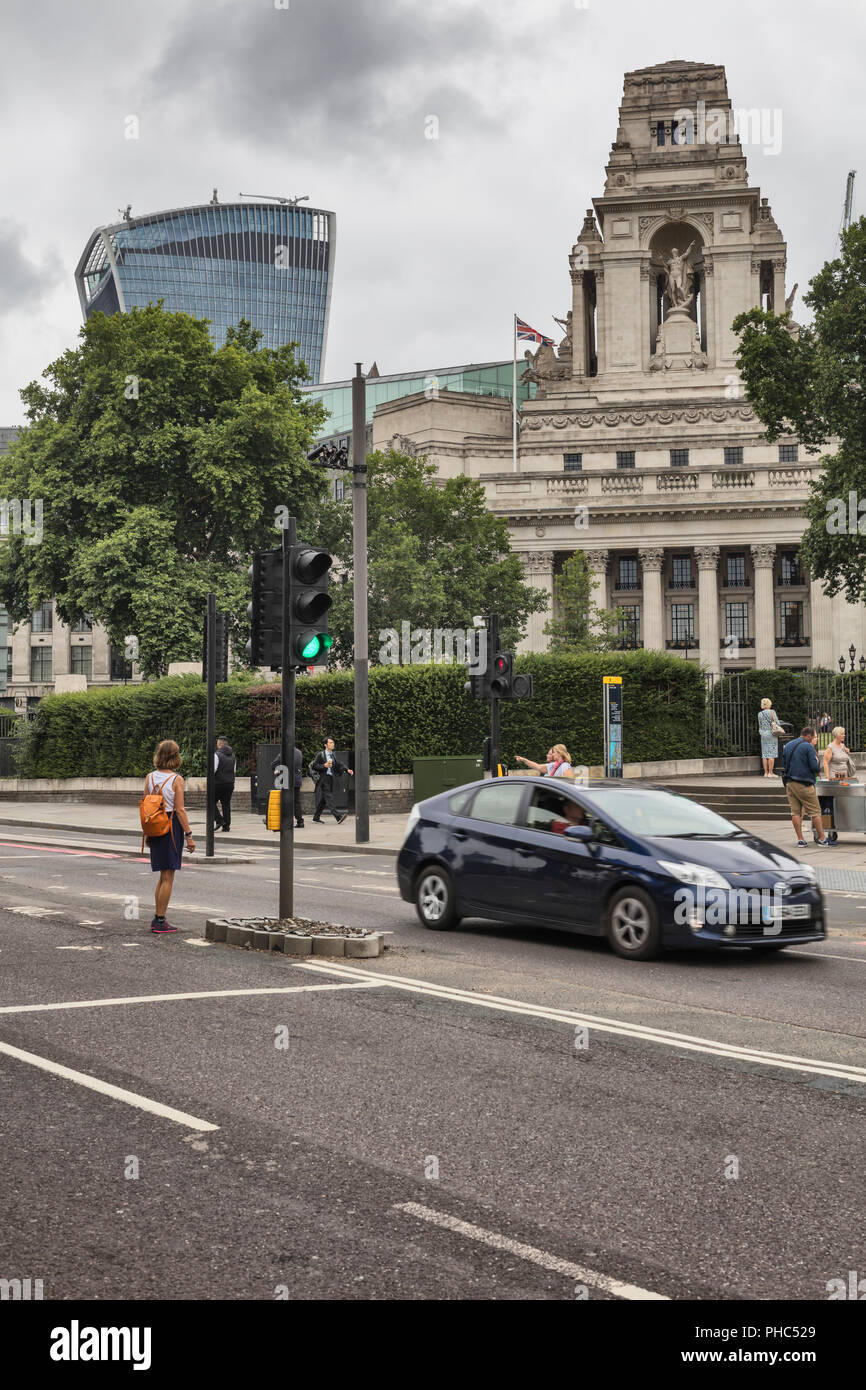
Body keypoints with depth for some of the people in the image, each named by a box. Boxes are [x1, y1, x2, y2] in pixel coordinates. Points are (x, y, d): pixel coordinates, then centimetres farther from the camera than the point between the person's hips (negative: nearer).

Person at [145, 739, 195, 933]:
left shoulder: (150, 777, 3)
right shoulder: (176, 779, -11)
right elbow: (180, 810, -13)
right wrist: (189, 835, -8)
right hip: (172, 828, -5)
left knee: (163, 876, 18)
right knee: (168, 877, 1)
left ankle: (157, 918, 20)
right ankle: (160, 921, 3)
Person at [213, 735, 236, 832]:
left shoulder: (217, 755, -11)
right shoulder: (233, 756, 11)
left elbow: (213, 769, -15)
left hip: (218, 783, -6)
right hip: (230, 784, 6)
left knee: (212, 802, 5)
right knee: (226, 804, 9)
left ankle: (219, 820, -9)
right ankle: (226, 825, 7)